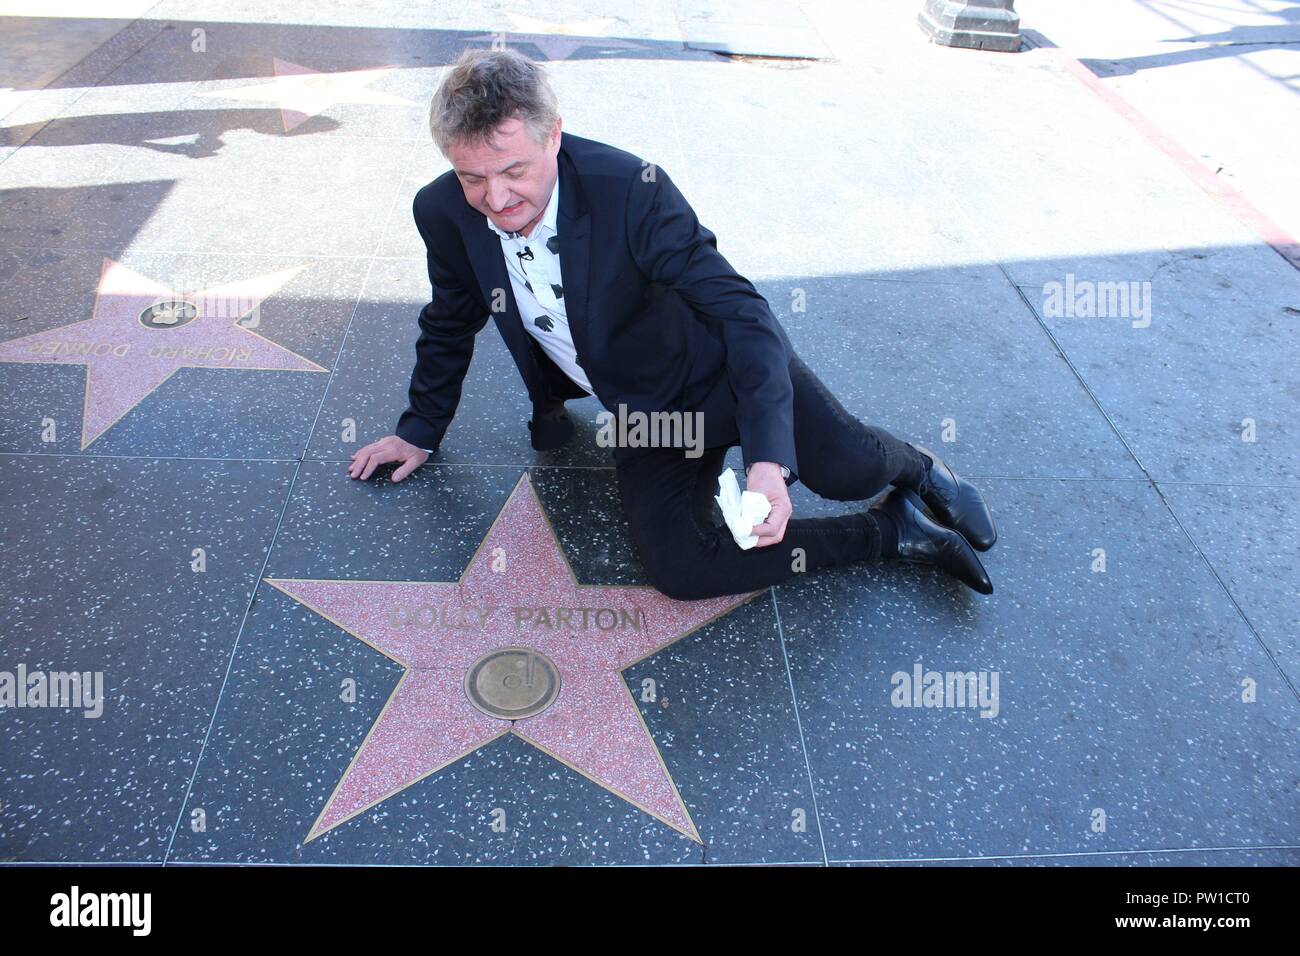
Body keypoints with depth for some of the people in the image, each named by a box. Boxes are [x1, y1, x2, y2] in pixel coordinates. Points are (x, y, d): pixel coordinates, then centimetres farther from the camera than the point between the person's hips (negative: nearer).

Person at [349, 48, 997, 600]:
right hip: (643, 415, 4)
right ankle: (893, 530, -4)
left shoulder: (631, 189, -25)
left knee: (844, 467, -29)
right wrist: (421, 430, 18)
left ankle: (913, 467, 11)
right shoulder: (444, 214, -11)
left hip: (718, 362, -3)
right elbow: (451, 325, 10)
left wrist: (768, 459, -41)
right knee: (676, 569, -21)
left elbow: (743, 311, -29)